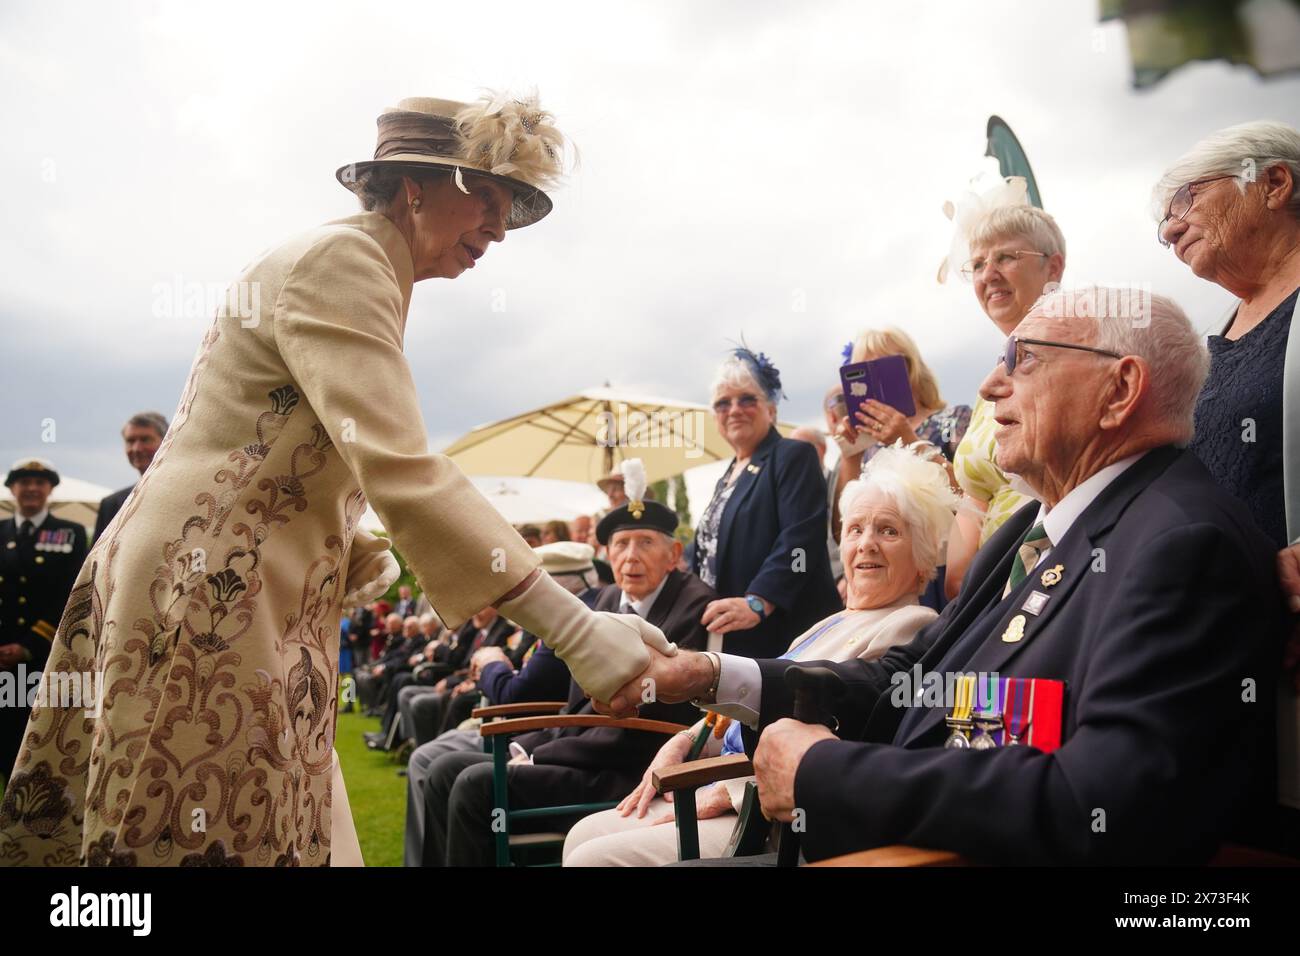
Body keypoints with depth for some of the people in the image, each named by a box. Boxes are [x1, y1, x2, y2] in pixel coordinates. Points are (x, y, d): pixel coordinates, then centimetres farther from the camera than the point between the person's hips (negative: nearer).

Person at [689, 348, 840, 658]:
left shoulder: (794, 456, -5)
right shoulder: (730, 474, 22)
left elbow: (800, 538, -19)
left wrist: (757, 603, -28)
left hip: (783, 635, -8)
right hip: (728, 639, 8)